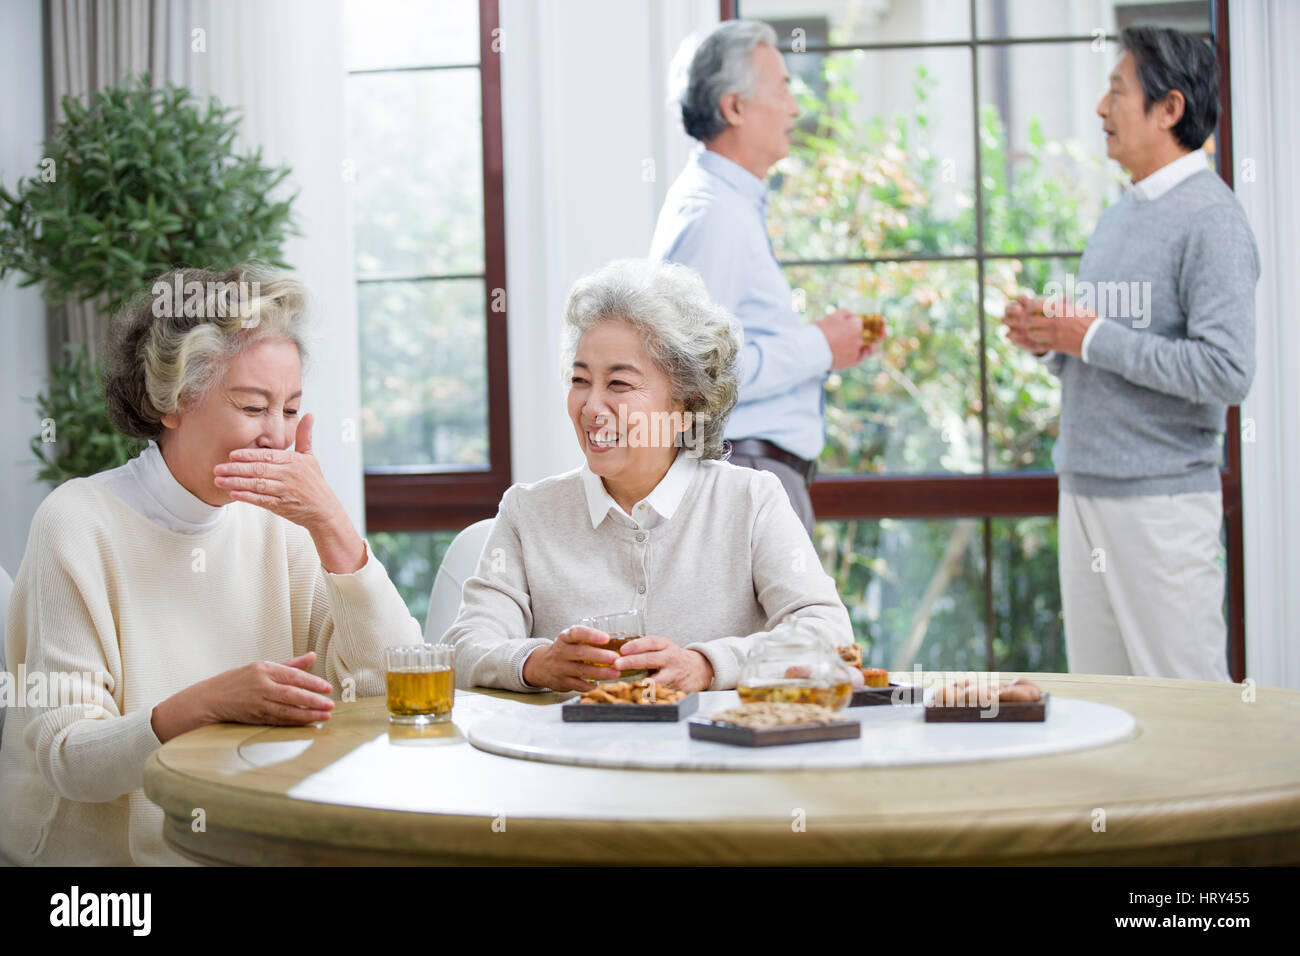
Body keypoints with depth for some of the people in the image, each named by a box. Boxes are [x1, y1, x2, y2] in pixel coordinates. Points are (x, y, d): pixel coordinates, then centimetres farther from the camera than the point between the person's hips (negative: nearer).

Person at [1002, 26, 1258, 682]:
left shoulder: (1210, 219, -11)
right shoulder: (1118, 215, 16)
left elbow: (1225, 372, -21)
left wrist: (1093, 338, -16)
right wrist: (1051, 340, 3)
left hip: (1163, 499, -9)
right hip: (1084, 491, 9)